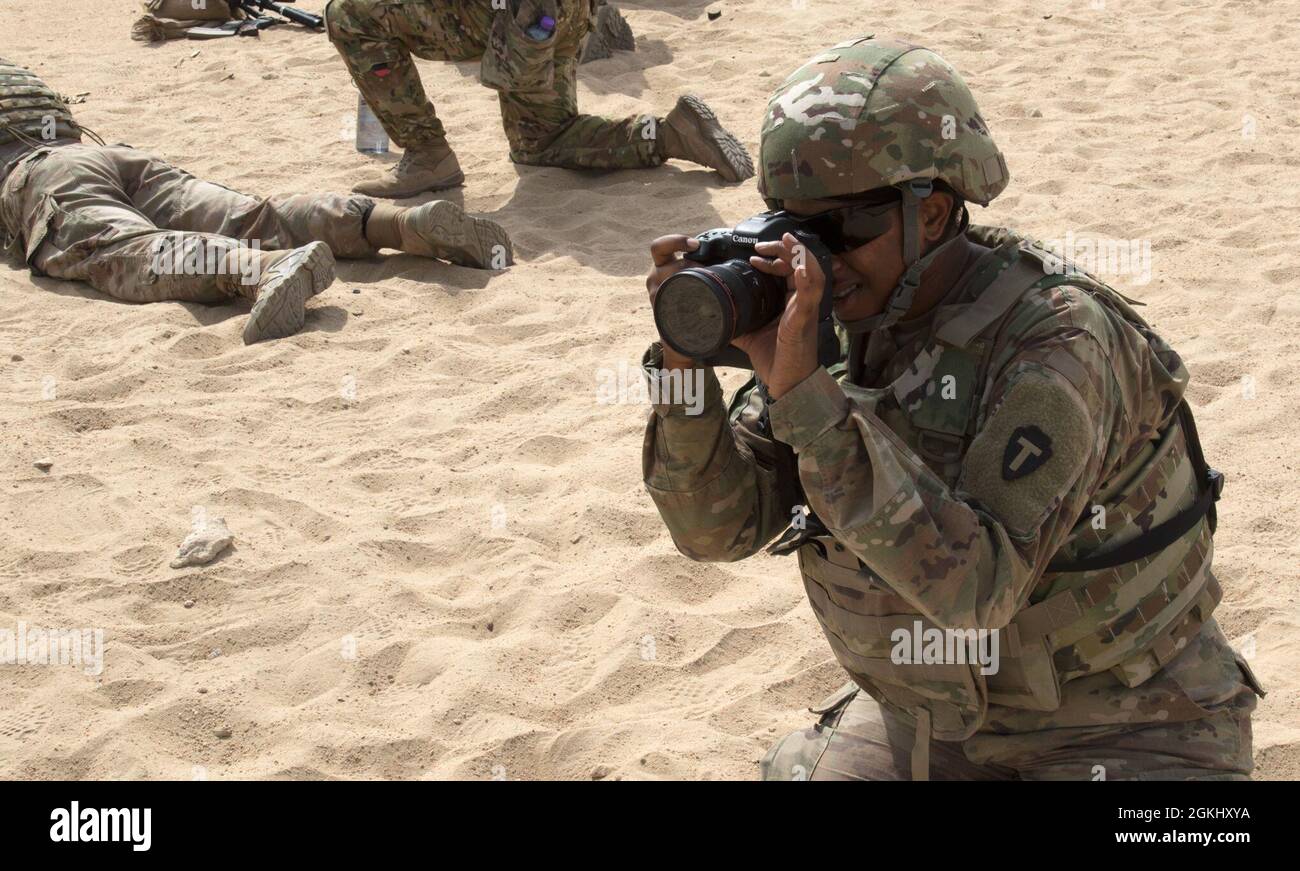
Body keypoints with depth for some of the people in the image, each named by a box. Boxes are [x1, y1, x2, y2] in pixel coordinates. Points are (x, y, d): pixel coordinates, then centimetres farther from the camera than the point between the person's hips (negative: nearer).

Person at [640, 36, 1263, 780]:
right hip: (941, 718, 6)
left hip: (1116, 736, -6)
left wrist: (803, 392, -38)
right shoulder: (843, 325, -5)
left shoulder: (1057, 341, -26)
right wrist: (686, 358, -22)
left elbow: (974, 586, -36)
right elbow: (719, 526, -6)